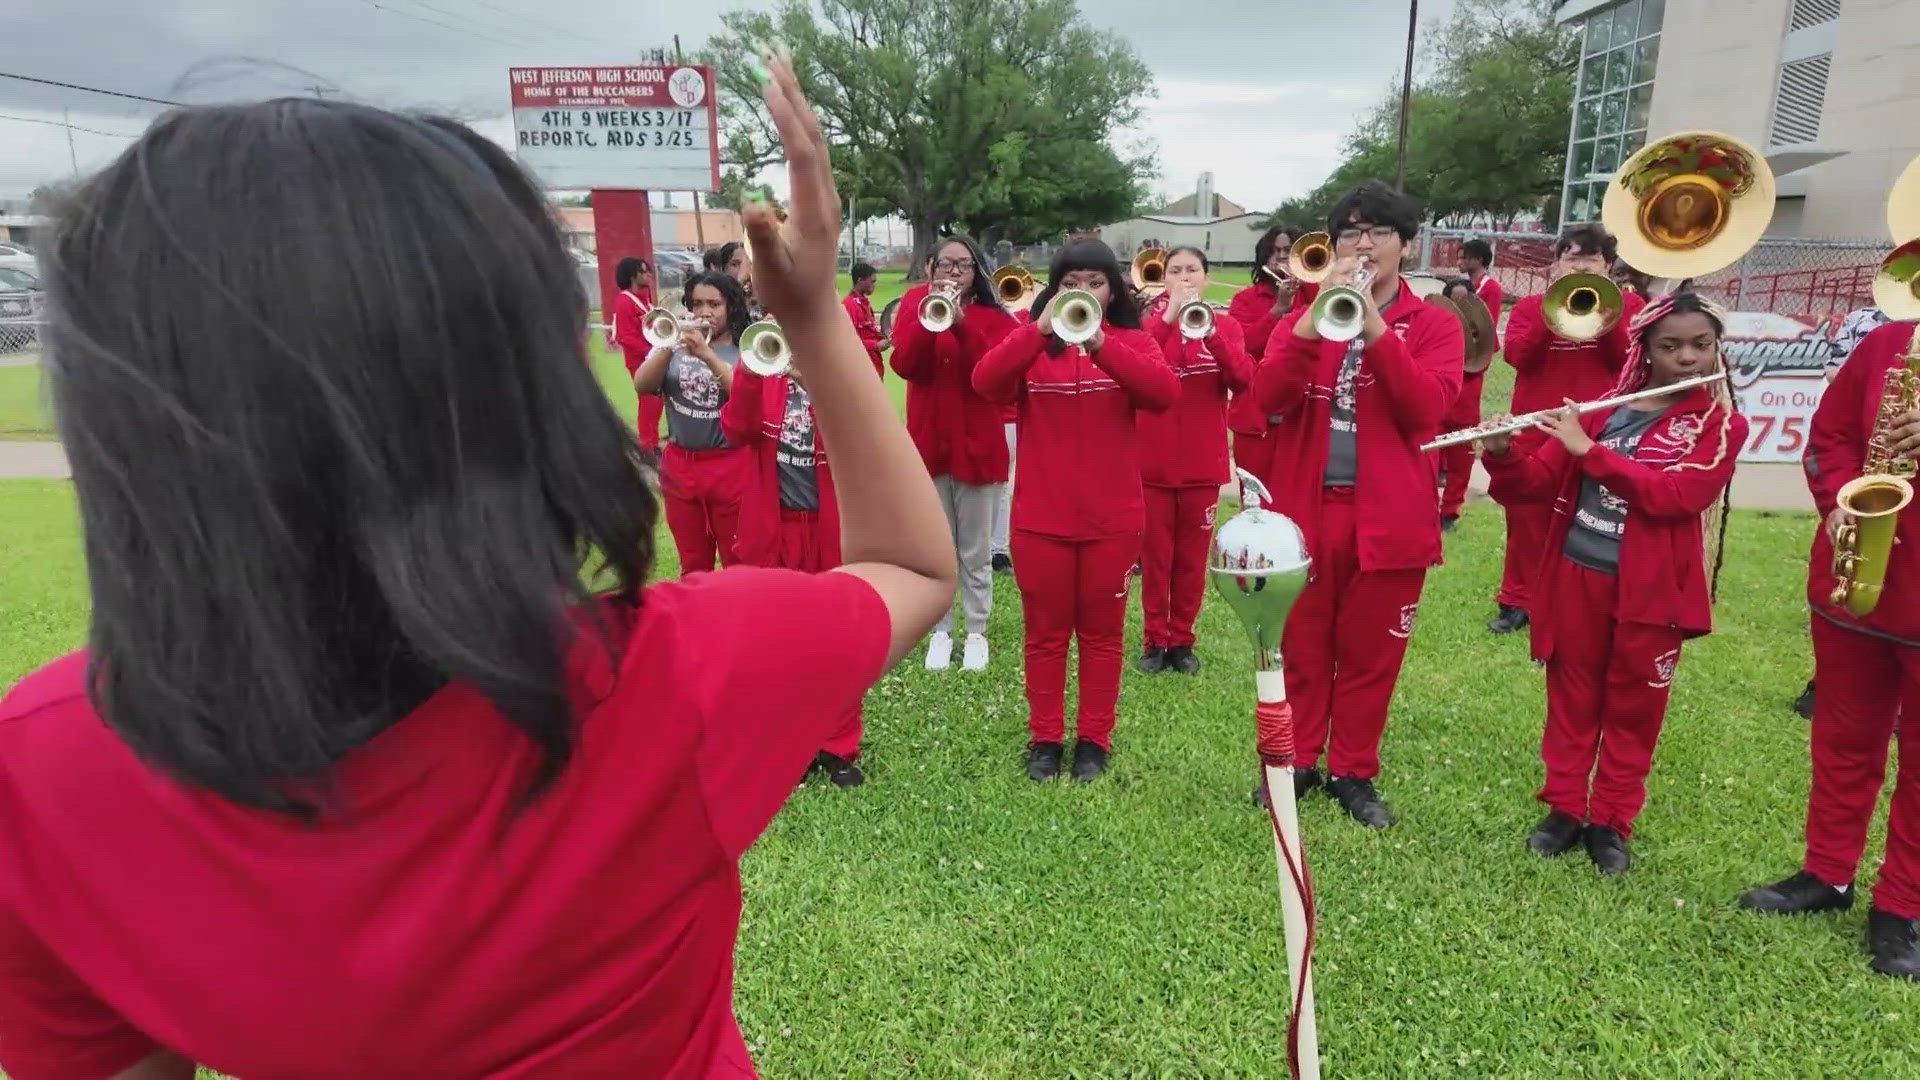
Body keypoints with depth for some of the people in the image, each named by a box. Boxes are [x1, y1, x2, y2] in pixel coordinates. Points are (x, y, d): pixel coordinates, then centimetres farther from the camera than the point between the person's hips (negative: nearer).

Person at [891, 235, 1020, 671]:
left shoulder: (992, 316, -1)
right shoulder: (915, 302, 3)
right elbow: (904, 364, -12)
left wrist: (961, 323, -27)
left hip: (977, 444, -1)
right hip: (928, 443, 1)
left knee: (975, 549, 8)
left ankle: (977, 632, 21)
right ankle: (940, 631, 23)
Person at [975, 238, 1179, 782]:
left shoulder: (1132, 341, 2)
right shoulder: (1030, 341, 2)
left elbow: (1165, 392, -18)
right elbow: (985, 383, -17)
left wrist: (1101, 344, -29)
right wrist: (1040, 329, -27)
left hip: (1112, 519, 0)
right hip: (1039, 517, 0)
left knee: (1102, 631, 10)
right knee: (1045, 632, 10)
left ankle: (1094, 739, 24)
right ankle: (1045, 738, 24)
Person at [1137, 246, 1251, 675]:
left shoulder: (1225, 326, 5)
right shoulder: (1150, 321, 3)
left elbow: (1243, 380, -13)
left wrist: (1209, 329, -24)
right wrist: (1167, 317, -27)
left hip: (1203, 463, 1)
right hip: (1152, 461, -1)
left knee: (1192, 558, 8)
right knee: (1155, 556, 5)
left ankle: (1181, 640, 20)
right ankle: (1155, 640, 16)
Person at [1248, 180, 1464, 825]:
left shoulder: (1435, 326, 3)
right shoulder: (1303, 318, 8)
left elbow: (1427, 408, -15)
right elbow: (1268, 397, -9)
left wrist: (1374, 324, -21)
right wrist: (1317, 317, -20)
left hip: (1389, 516, -1)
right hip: (1304, 507, 1)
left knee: (1370, 654, 8)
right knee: (1300, 648, 10)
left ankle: (1354, 774, 24)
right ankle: (1296, 763, 25)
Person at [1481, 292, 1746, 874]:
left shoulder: (1721, 426, -2)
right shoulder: (1600, 408, 6)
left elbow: (1674, 495, -19)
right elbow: (1535, 484, 3)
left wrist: (1588, 450, -24)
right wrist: (1502, 454, -18)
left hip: (1652, 588, -2)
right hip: (1577, 575, 2)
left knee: (1633, 708, 9)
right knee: (1572, 698, 11)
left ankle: (1610, 822, 23)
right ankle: (1564, 808, 25)